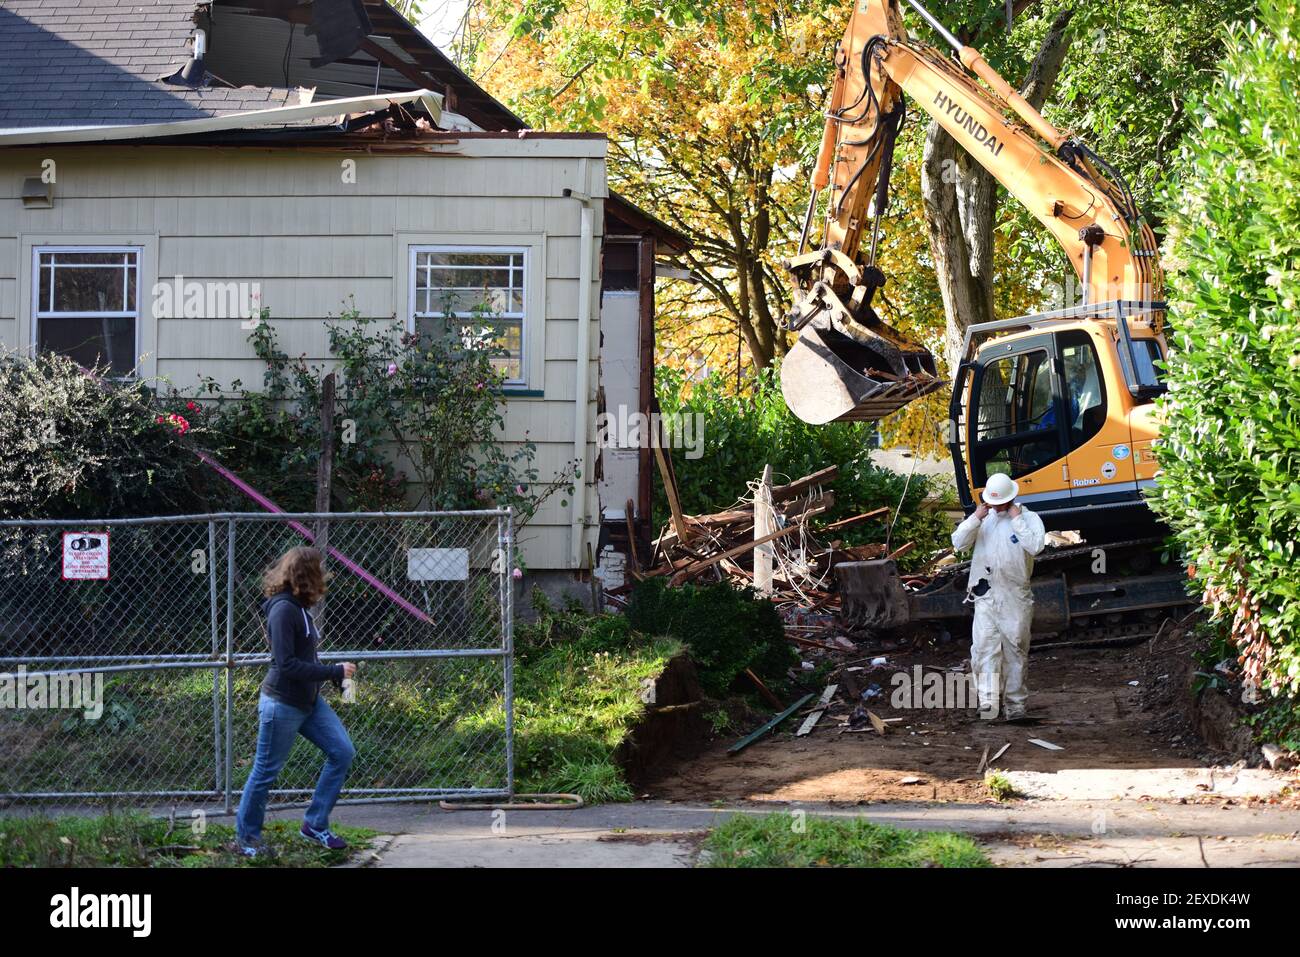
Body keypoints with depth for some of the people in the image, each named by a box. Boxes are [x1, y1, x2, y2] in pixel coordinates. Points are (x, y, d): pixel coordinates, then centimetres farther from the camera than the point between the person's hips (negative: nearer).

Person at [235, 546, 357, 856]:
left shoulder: (298, 607, 7)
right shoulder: (283, 610, -20)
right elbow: (286, 665, -24)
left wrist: (336, 674, 1)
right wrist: (334, 672, -21)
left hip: (309, 701, 9)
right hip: (282, 704, -9)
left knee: (342, 752, 5)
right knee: (266, 771, 3)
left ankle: (315, 825, 14)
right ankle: (247, 836, 19)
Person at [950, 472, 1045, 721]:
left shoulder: (1028, 518, 0)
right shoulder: (982, 518, 11)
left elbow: (1035, 546, -17)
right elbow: (958, 543, 1)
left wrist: (1017, 519, -15)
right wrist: (976, 518, -8)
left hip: (1015, 597, -2)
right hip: (985, 596, 2)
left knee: (1015, 649, 4)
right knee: (984, 646, -10)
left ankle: (1014, 702, 12)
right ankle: (988, 698, -14)